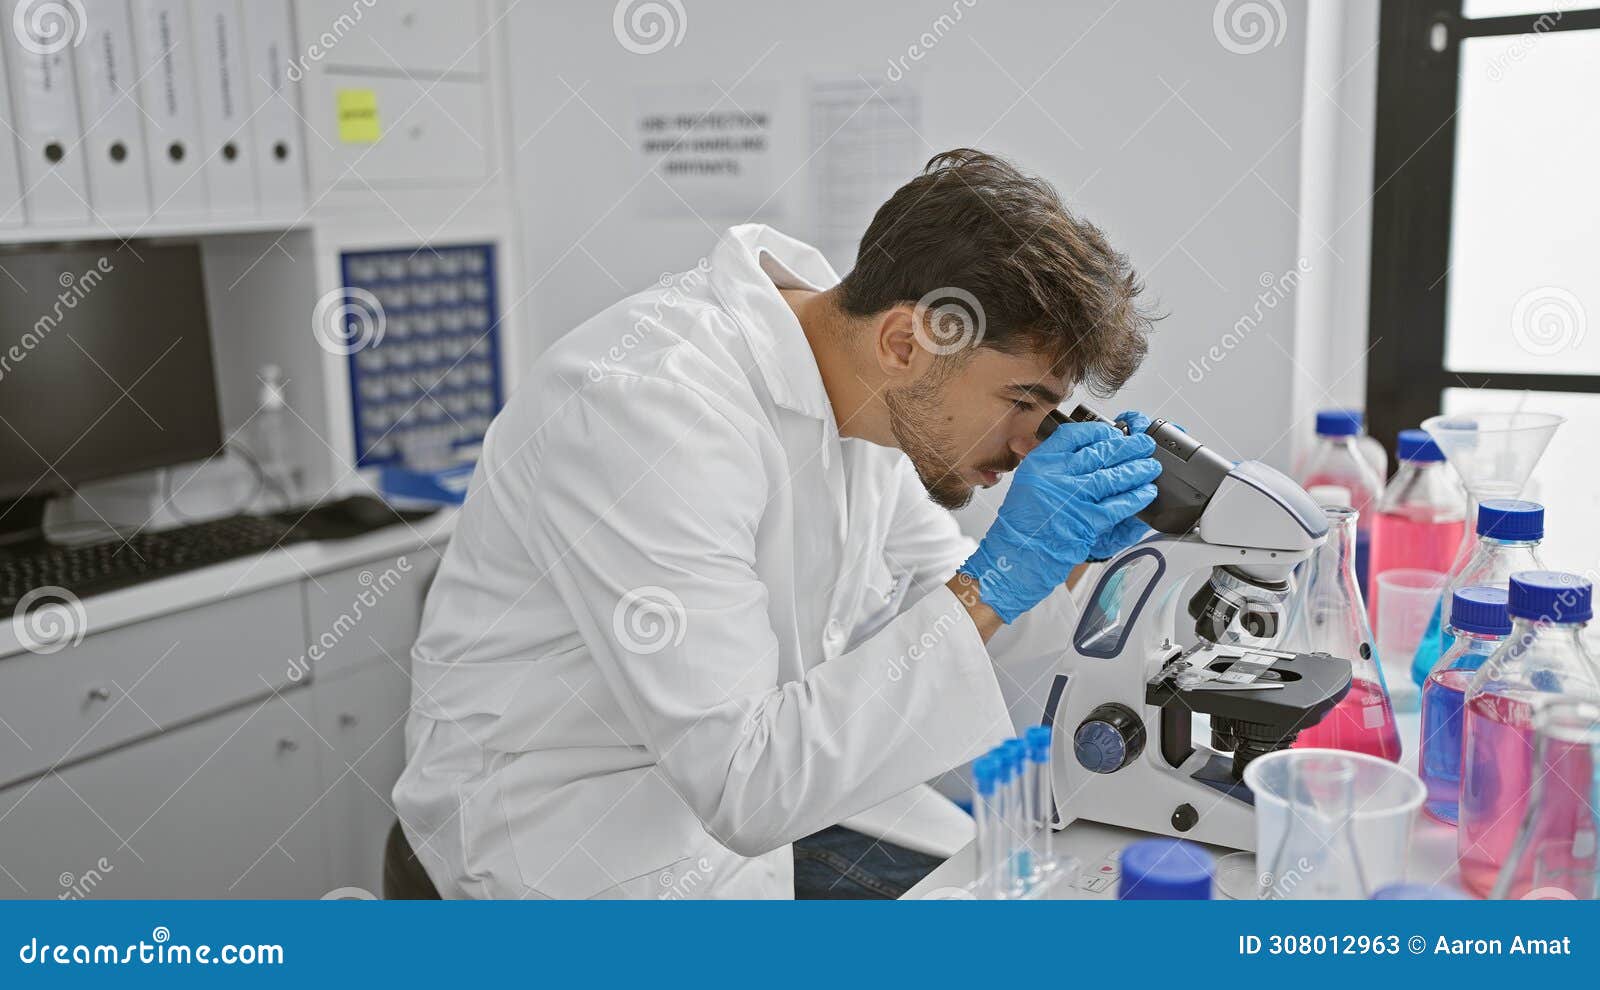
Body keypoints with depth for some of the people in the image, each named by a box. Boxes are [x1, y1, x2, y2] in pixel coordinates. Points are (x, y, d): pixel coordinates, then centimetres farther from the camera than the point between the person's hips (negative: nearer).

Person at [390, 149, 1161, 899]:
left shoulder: (858, 390, -5)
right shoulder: (651, 404, -28)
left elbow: (931, 616, 9)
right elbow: (741, 781, -30)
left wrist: (1072, 554, -9)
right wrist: (996, 585, -29)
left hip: (783, 792, 7)